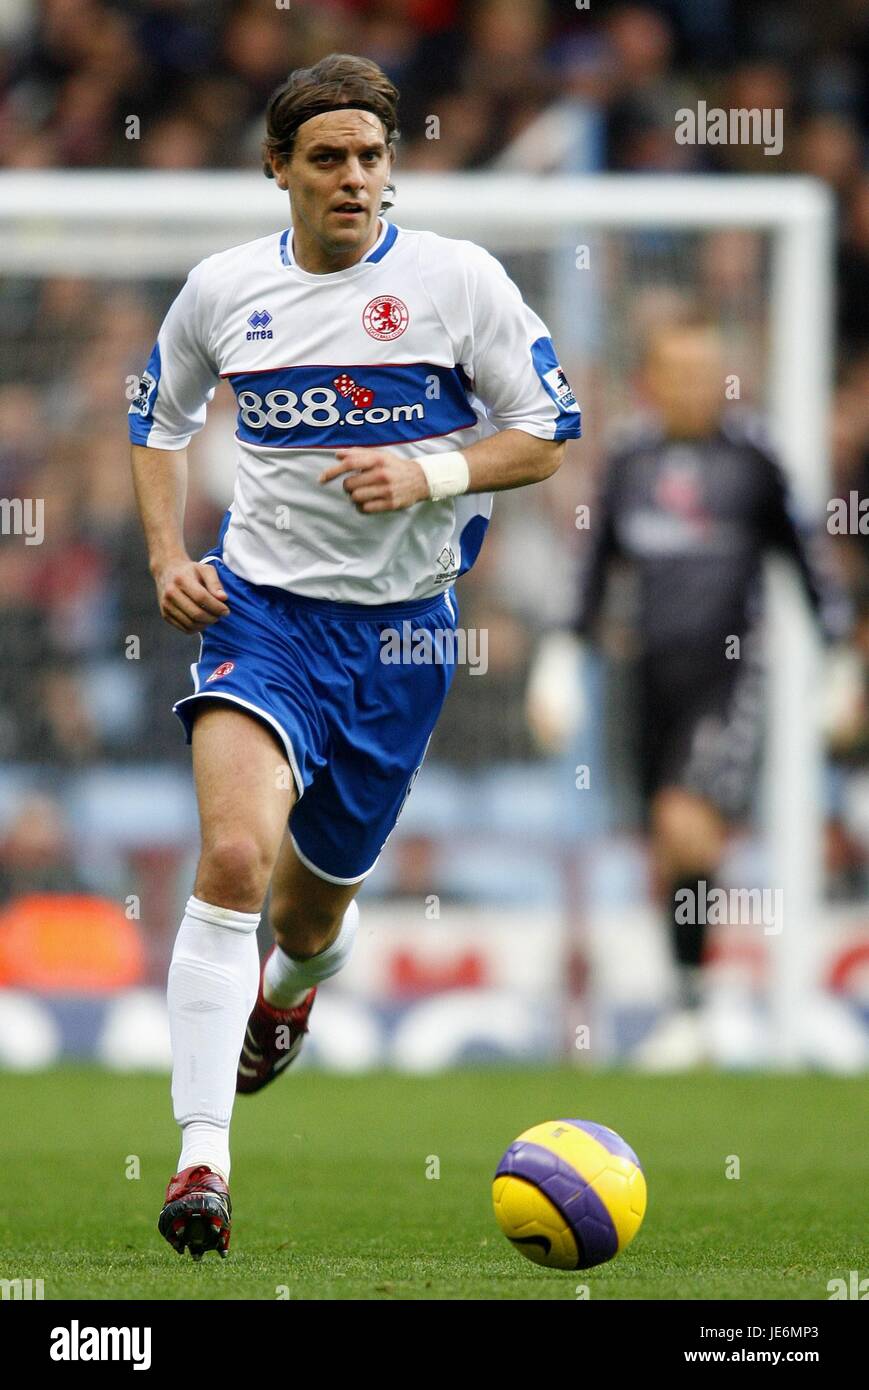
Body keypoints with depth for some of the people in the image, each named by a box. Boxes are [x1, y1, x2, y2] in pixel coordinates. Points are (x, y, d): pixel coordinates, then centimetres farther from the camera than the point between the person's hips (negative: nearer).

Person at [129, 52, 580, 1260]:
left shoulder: (458, 279, -6)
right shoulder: (223, 291, 1)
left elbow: (546, 435, 0)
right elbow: (159, 422, 18)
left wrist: (430, 474, -17)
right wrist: (167, 559, 4)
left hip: (400, 628, 0)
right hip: (260, 604, 0)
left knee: (315, 900, 13)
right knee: (234, 854, -25)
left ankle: (291, 982, 55)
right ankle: (202, 1158, -25)